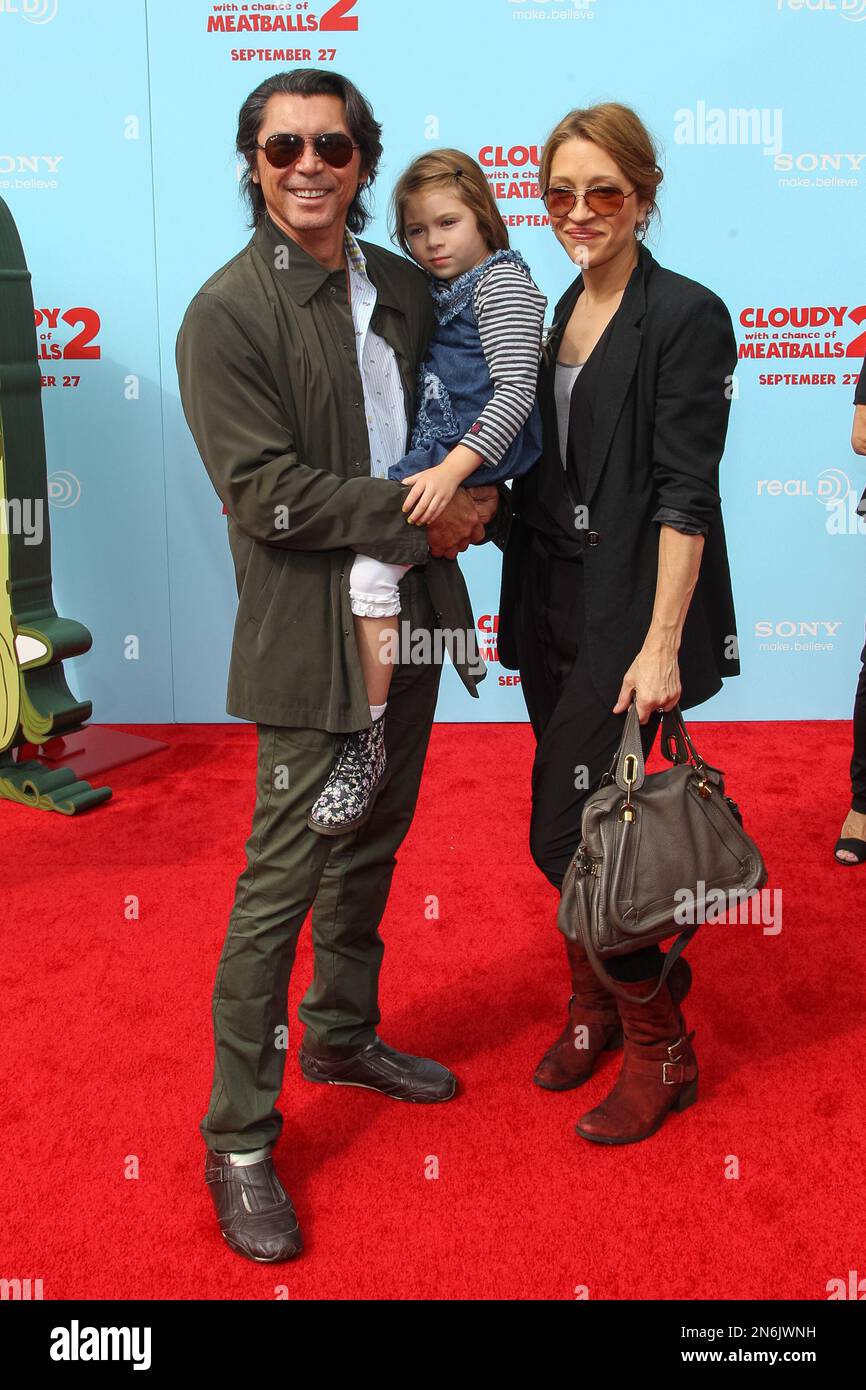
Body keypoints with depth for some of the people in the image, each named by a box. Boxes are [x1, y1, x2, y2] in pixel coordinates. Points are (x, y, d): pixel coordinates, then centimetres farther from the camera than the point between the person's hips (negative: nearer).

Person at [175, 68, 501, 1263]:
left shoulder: (405, 287, 10)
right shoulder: (225, 314, -10)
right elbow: (265, 493, -18)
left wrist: (472, 485, -1)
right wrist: (420, 520, -16)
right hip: (310, 640, -7)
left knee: (371, 851, 19)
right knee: (282, 881, -2)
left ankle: (342, 1037, 40)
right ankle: (239, 1141, 13)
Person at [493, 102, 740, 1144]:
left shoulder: (686, 317, -9)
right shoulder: (555, 316, 13)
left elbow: (685, 495, -15)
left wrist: (662, 644, -20)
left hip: (630, 610, -7)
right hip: (553, 606, 7)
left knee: (565, 835, -7)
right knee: (572, 830, 13)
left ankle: (659, 1045, 13)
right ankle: (595, 1006, 34)